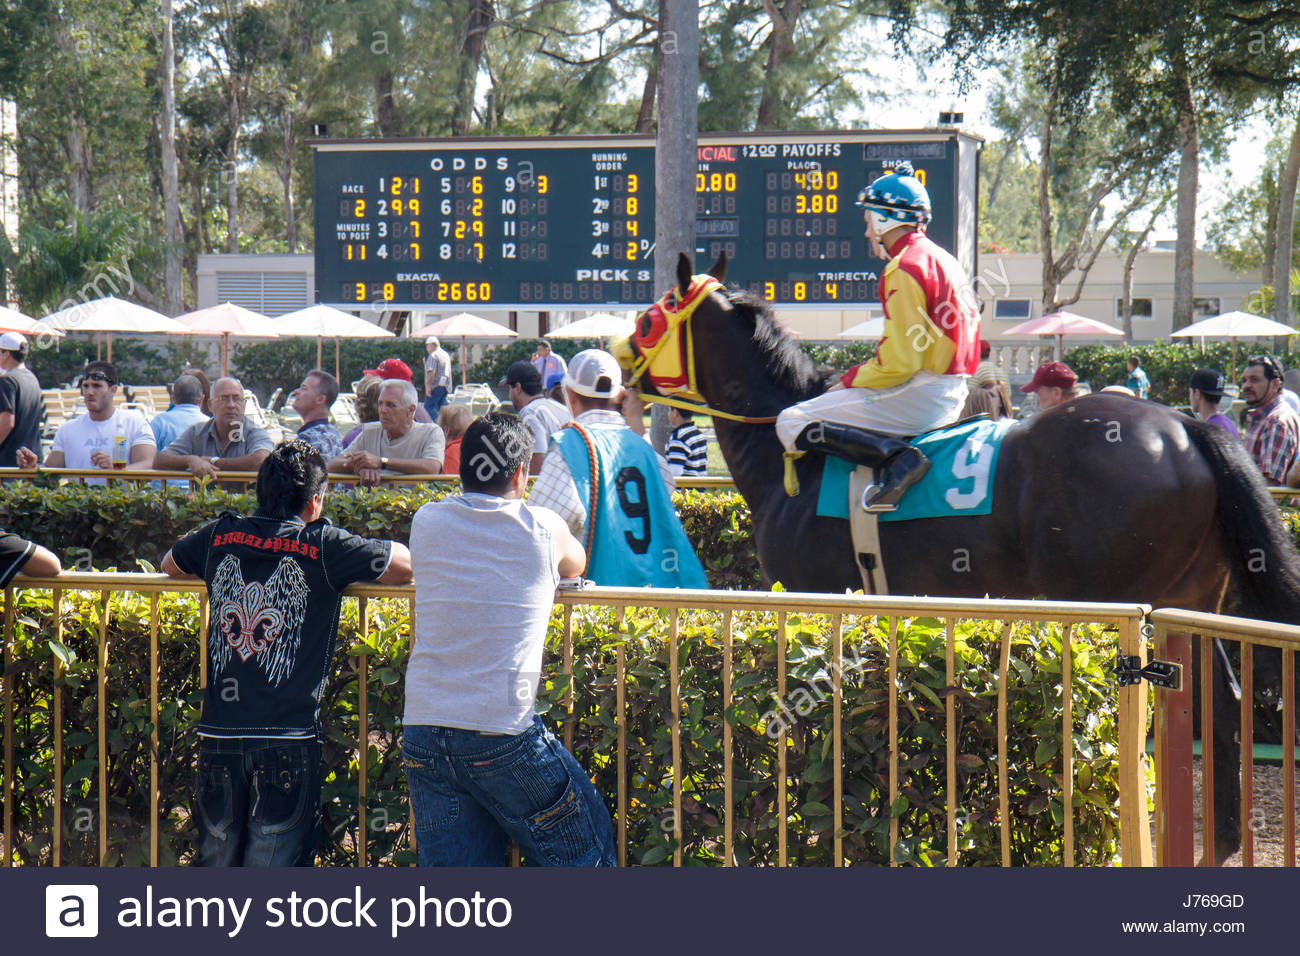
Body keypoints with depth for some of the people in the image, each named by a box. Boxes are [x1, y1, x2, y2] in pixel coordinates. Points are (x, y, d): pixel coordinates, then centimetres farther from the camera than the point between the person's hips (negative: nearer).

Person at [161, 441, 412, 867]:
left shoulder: (220, 538, 8)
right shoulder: (324, 548, -4)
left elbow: (168, 563, 29)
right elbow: (409, 564, 2)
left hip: (219, 734, 4)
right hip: (289, 738, -4)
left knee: (215, 860, 13)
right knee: (274, 863, 0)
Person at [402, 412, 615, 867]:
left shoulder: (426, 523, 7)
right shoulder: (542, 529, 0)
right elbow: (576, 564, 23)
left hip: (422, 733, 4)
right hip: (504, 733, -4)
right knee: (584, 854, 13)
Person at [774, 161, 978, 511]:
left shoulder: (905, 268, -14)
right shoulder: (943, 260, 16)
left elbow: (898, 363, -20)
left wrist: (849, 380, -4)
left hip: (917, 397, -10)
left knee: (792, 423, -14)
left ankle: (897, 457, -26)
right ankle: (899, 454, 12)